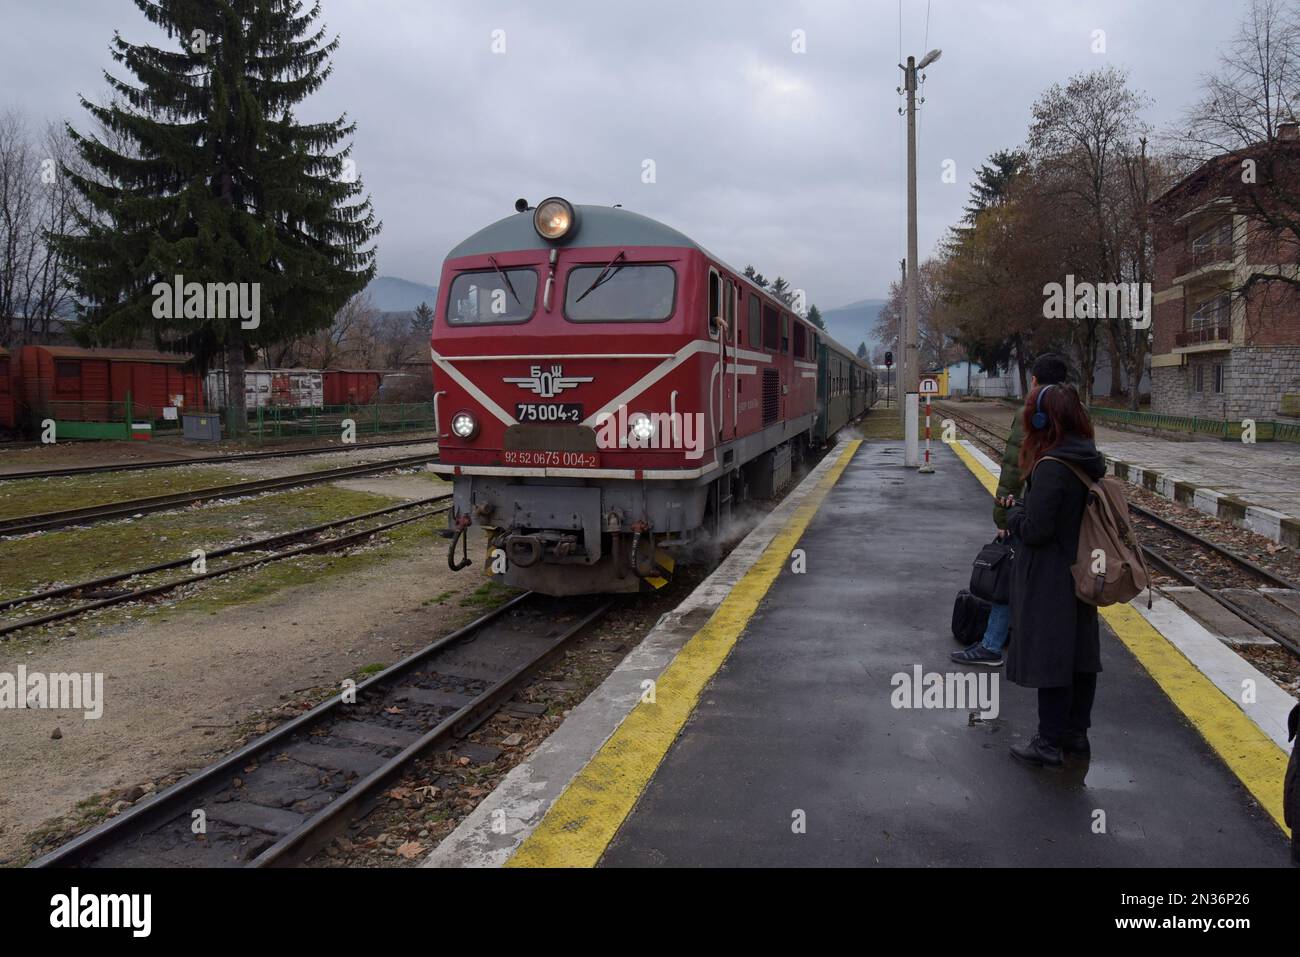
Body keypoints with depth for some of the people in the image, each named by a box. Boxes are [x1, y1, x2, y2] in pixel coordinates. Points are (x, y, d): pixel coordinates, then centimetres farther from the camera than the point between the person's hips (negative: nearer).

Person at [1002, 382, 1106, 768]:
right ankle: (1076, 733, 30)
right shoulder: (1091, 462, 5)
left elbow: (1034, 530, -22)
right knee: (1080, 654, 17)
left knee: (1048, 659, 2)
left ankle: (1049, 743, 13)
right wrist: (1023, 510, 12)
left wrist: (1013, 512, -3)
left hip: (1048, 583, -9)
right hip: (1082, 573, 9)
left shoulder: (1050, 467, -23)